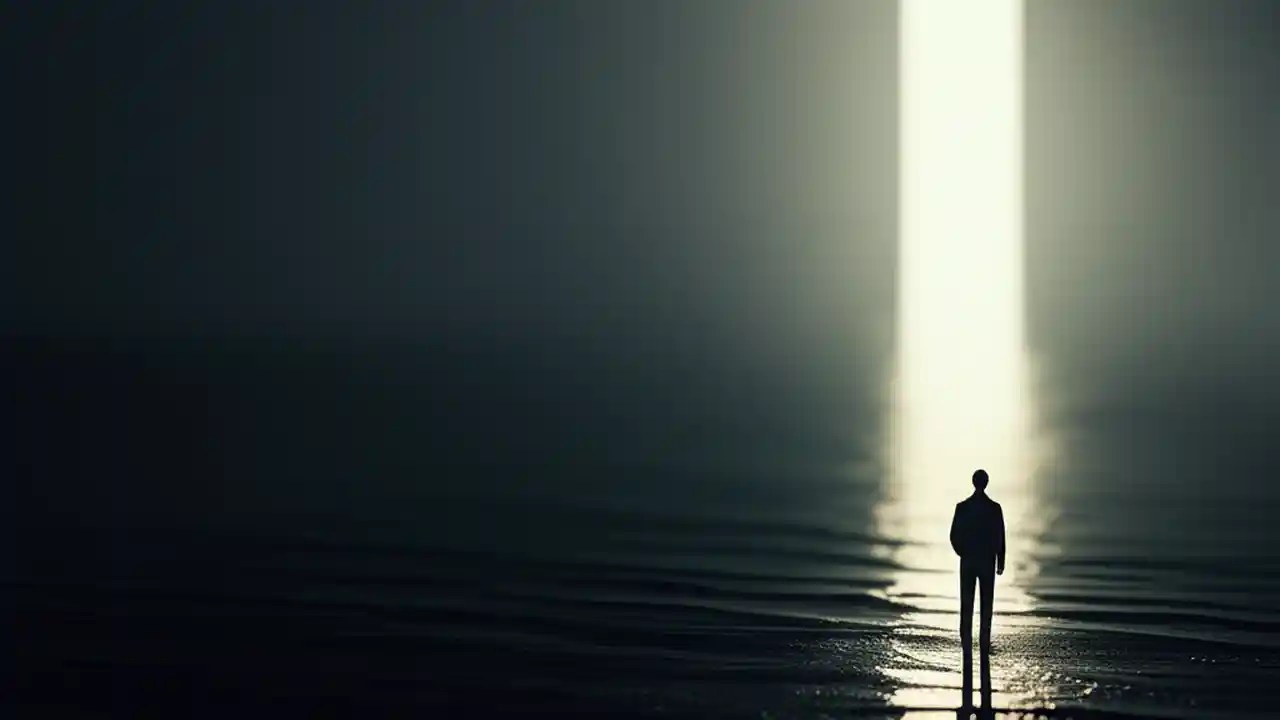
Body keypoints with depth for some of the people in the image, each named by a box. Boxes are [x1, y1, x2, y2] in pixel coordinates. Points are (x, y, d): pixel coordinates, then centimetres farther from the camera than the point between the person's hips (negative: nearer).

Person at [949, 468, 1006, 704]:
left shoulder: (962, 507, -5)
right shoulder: (994, 508, -7)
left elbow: (954, 536, -4)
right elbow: (1000, 538, -5)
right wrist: (1000, 562, 5)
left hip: (968, 562, 1)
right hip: (987, 563, -1)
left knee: (966, 607, 5)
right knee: (986, 607, 5)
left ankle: (967, 640, 1)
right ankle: (984, 641, 2)